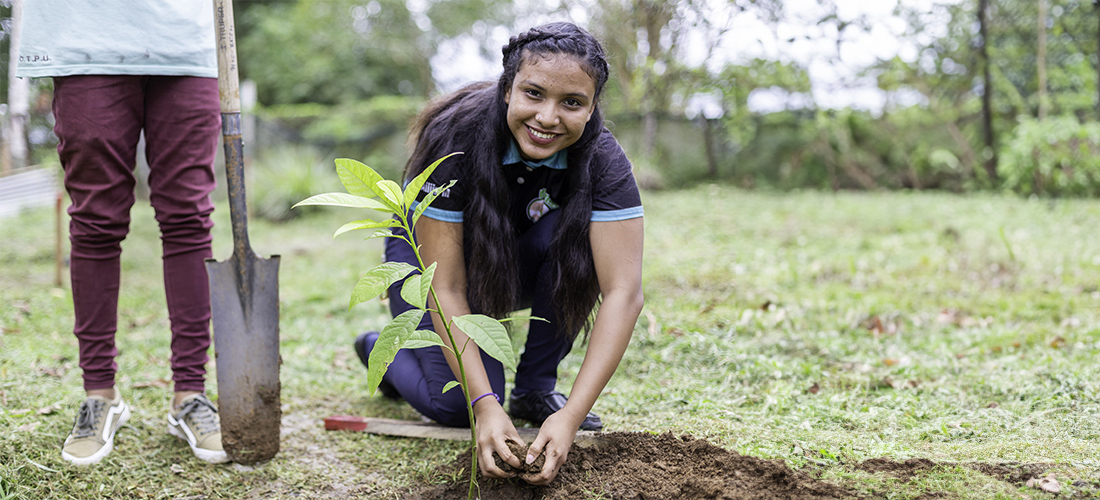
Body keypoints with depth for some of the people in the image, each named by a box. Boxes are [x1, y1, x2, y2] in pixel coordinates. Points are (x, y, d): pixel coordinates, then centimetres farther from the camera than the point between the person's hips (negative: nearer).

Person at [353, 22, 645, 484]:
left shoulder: (601, 157, -28)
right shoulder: (455, 138, -34)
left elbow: (623, 293, -34)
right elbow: (446, 288, -32)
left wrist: (571, 417, -44)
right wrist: (486, 406, -40)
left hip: (521, 263, 3)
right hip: (431, 251, -2)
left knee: (574, 236, -29)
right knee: (457, 406, -17)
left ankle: (535, 388, -9)